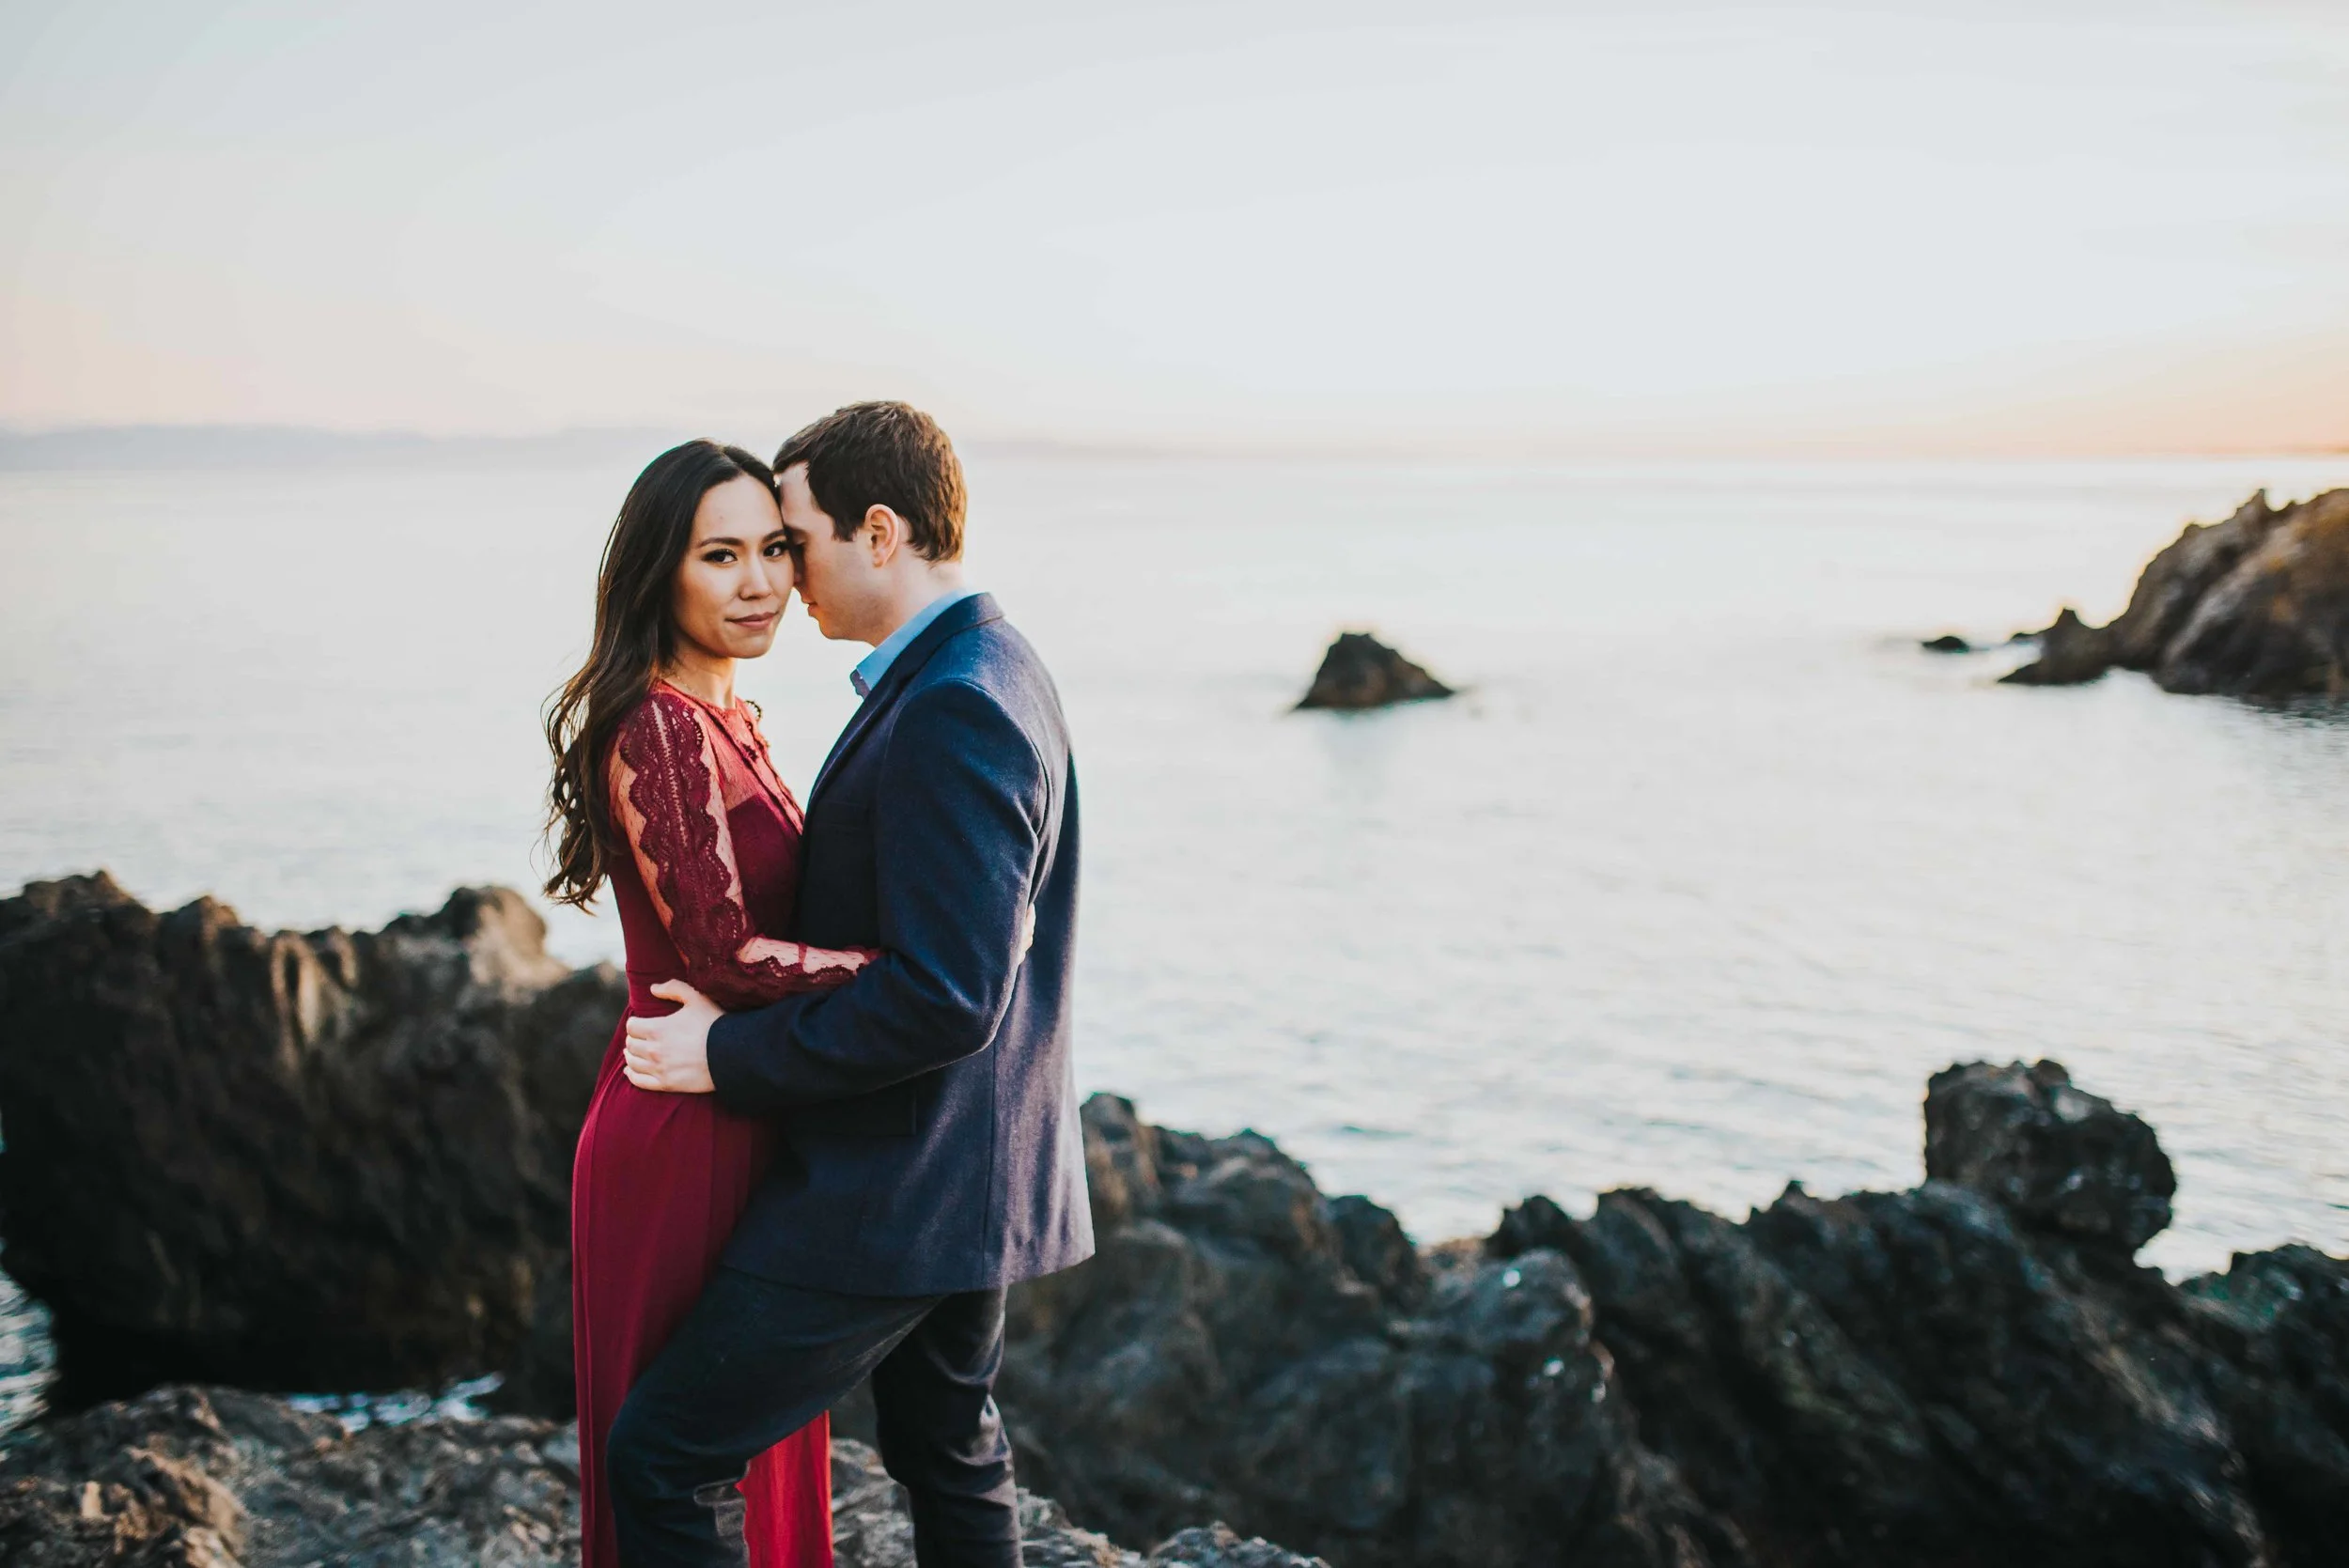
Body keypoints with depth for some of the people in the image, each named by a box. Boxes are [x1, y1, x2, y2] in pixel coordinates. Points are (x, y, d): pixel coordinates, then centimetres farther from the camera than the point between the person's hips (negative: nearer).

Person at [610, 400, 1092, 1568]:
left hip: (894, 1194, -11)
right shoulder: (986, 670, 10)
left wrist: (728, 1055, -19)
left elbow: (943, 997, -29)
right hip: (966, 1176, 11)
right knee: (950, 1457, 22)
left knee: (656, 1458, -5)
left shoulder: (953, 710, -23)